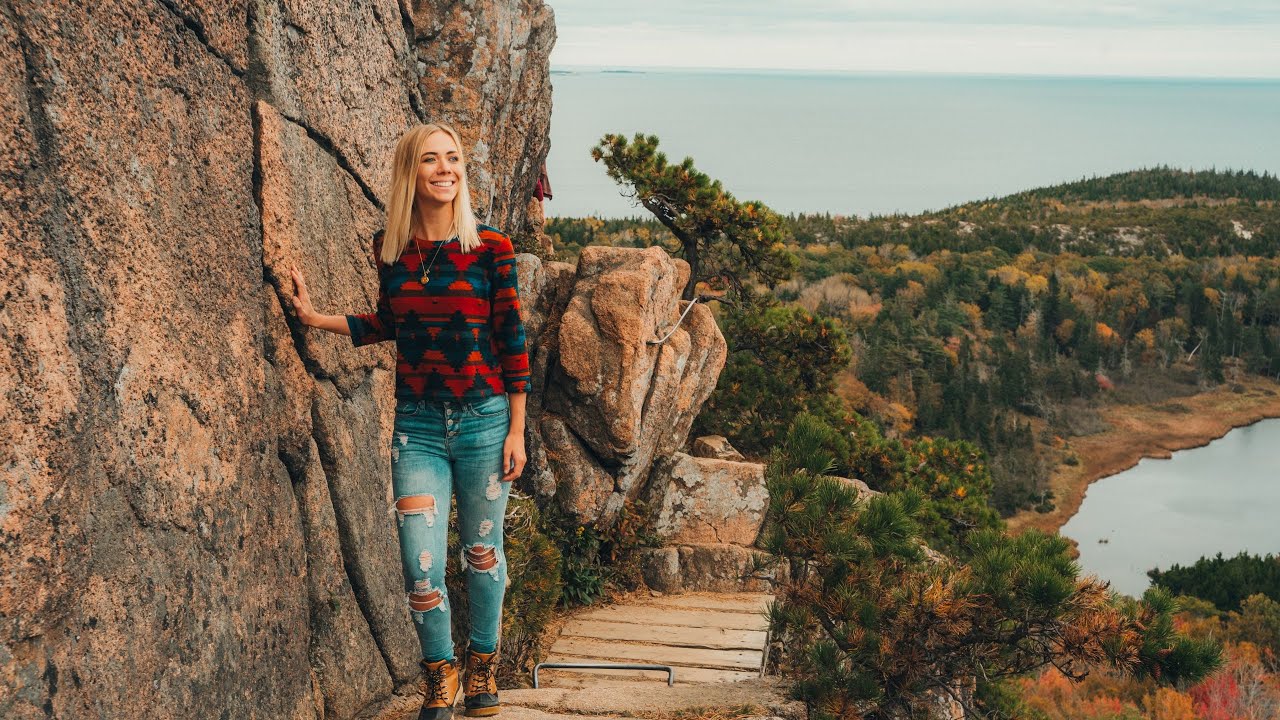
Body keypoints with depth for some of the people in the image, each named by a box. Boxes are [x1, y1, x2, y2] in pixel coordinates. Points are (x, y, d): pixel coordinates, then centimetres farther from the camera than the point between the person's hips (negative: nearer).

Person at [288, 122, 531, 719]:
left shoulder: (490, 249, -7)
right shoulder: (389, 248, 1)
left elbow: (512, 340, -3)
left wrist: (516, 431, -3)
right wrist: (315, 318, 7)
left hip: (484, 418, -2)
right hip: (417, 424, 2)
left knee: (482, 551, 11)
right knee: (421, 566, -3)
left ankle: (482, 662, 33)